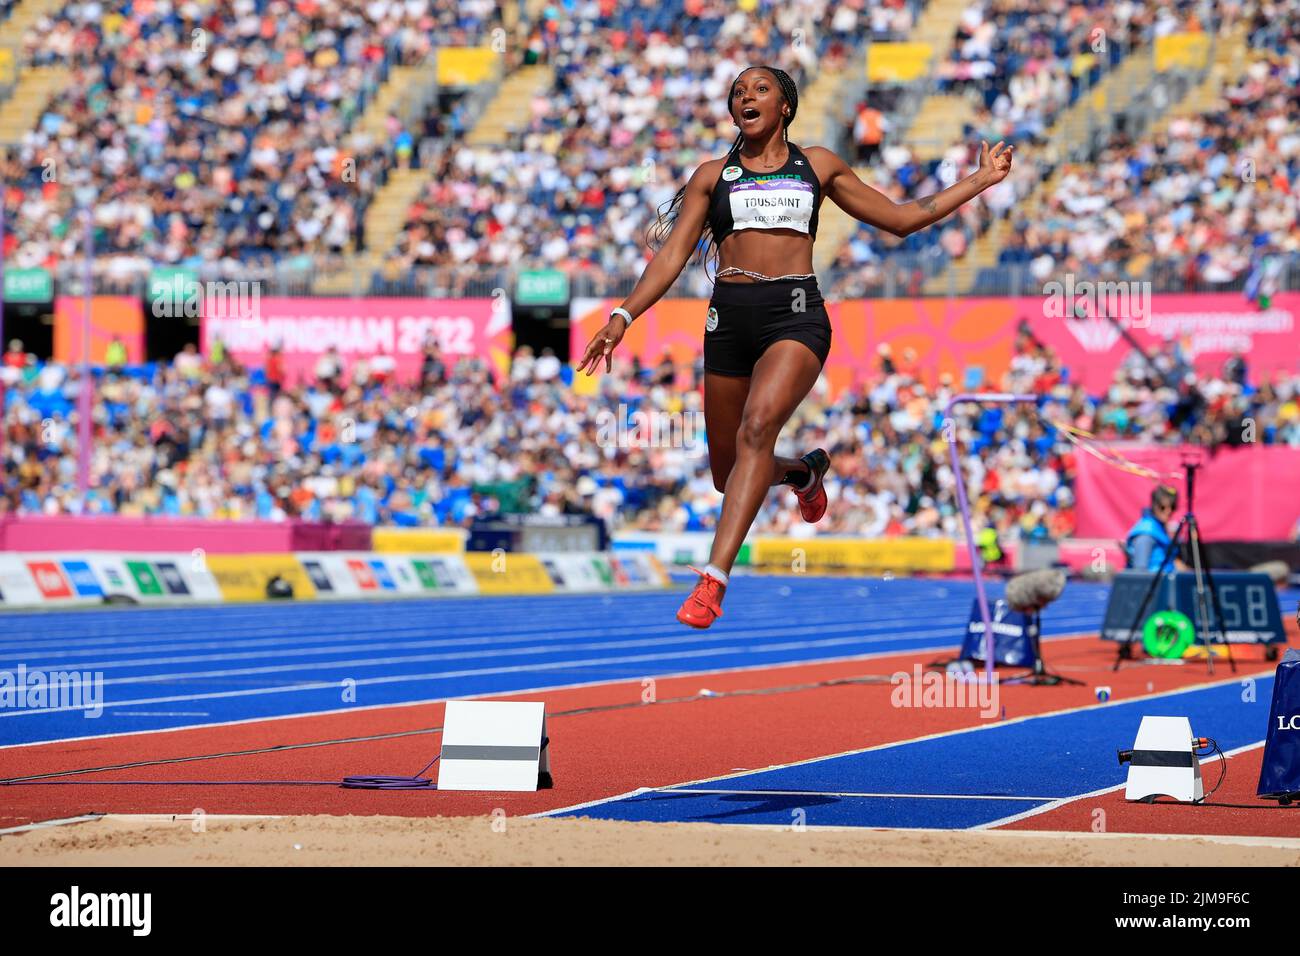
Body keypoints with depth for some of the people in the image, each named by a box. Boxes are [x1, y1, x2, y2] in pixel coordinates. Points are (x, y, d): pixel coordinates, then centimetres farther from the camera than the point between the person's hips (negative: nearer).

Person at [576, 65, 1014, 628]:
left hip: (796, 313, -3)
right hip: (730, 314, 3)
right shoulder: (712, 176, 14)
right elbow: (672, 255, 8)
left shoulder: (818, 166, 14)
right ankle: (803, 471, 43)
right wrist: (624, 316, -6)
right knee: (728, 476, 6)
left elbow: (901, 219, 21)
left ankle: (713, 580, -36)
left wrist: (979, 181, 19)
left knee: (756, 429, -29)